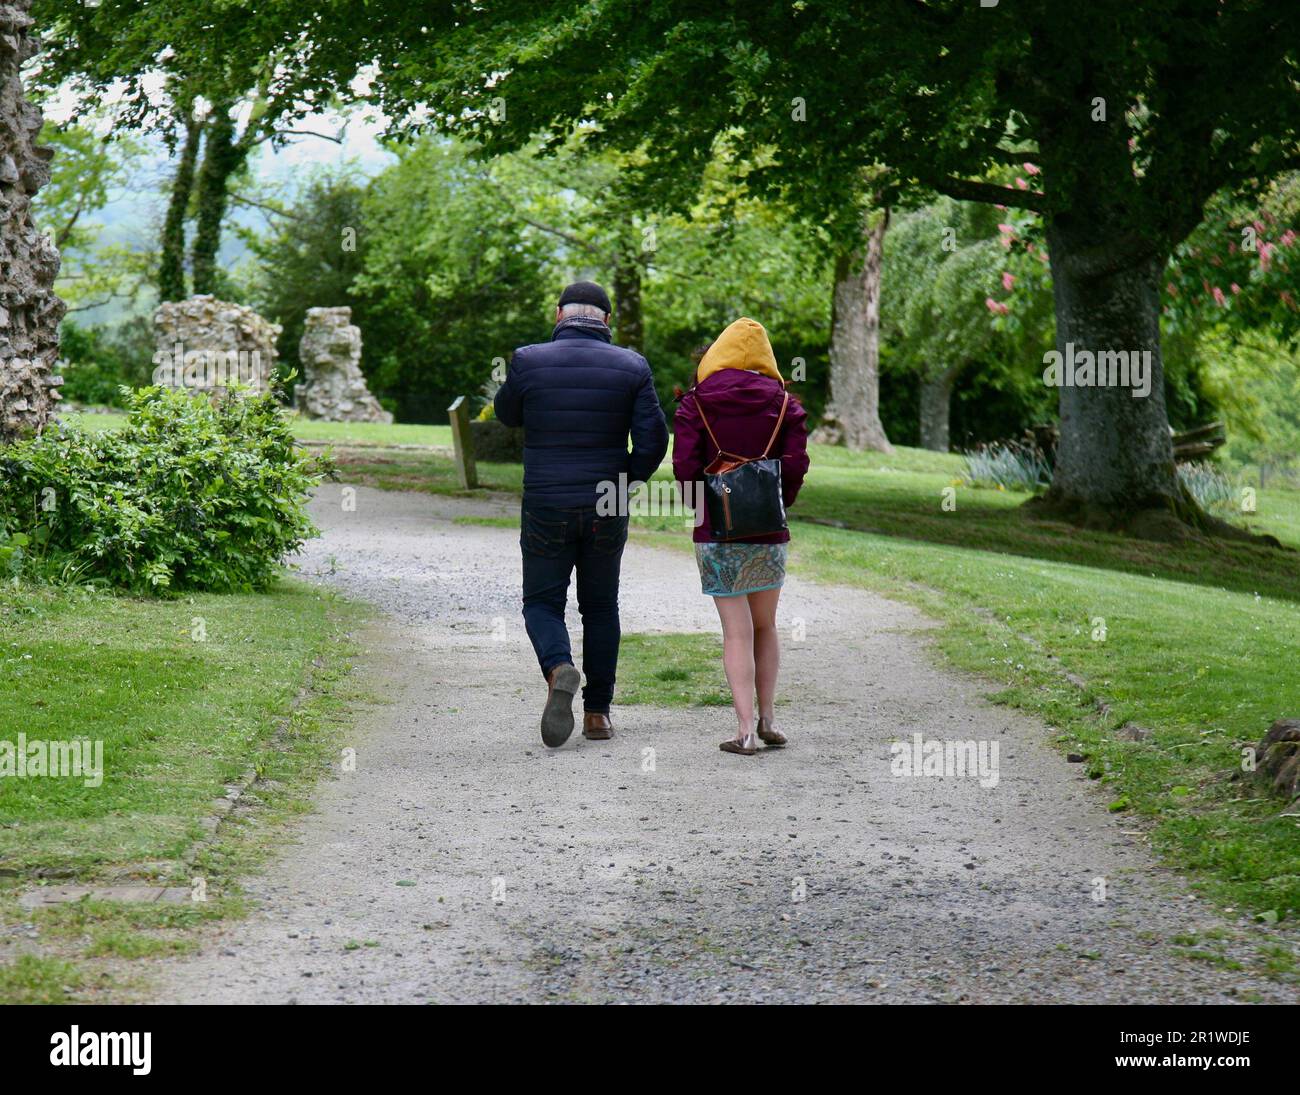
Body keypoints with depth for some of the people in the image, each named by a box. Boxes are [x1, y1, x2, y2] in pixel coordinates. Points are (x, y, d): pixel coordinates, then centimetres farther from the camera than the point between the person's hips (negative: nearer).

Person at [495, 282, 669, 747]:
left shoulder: (529, 361, -6)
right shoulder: (631, 367, -3)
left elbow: (507, 414, 12)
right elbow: (654, 438, -6)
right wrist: (627, 480, 10)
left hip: (546, 508, -1)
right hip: (607, 511, 2)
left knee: (542, 603, 10)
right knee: (600, 607, 16)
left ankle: (558, 668, -20)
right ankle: (598, 710, 16)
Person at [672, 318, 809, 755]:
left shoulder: (697, 403, -1)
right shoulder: (783, 403, 3)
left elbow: (685, 465, -8)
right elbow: (796, 465, -5)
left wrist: (701, 507, 7)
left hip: (715, 533, -2)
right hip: (769, 531, 2)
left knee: (737, 632, 0)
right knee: (765, 626, 17)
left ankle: (745, 729, -6)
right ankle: (767, 718, 18)